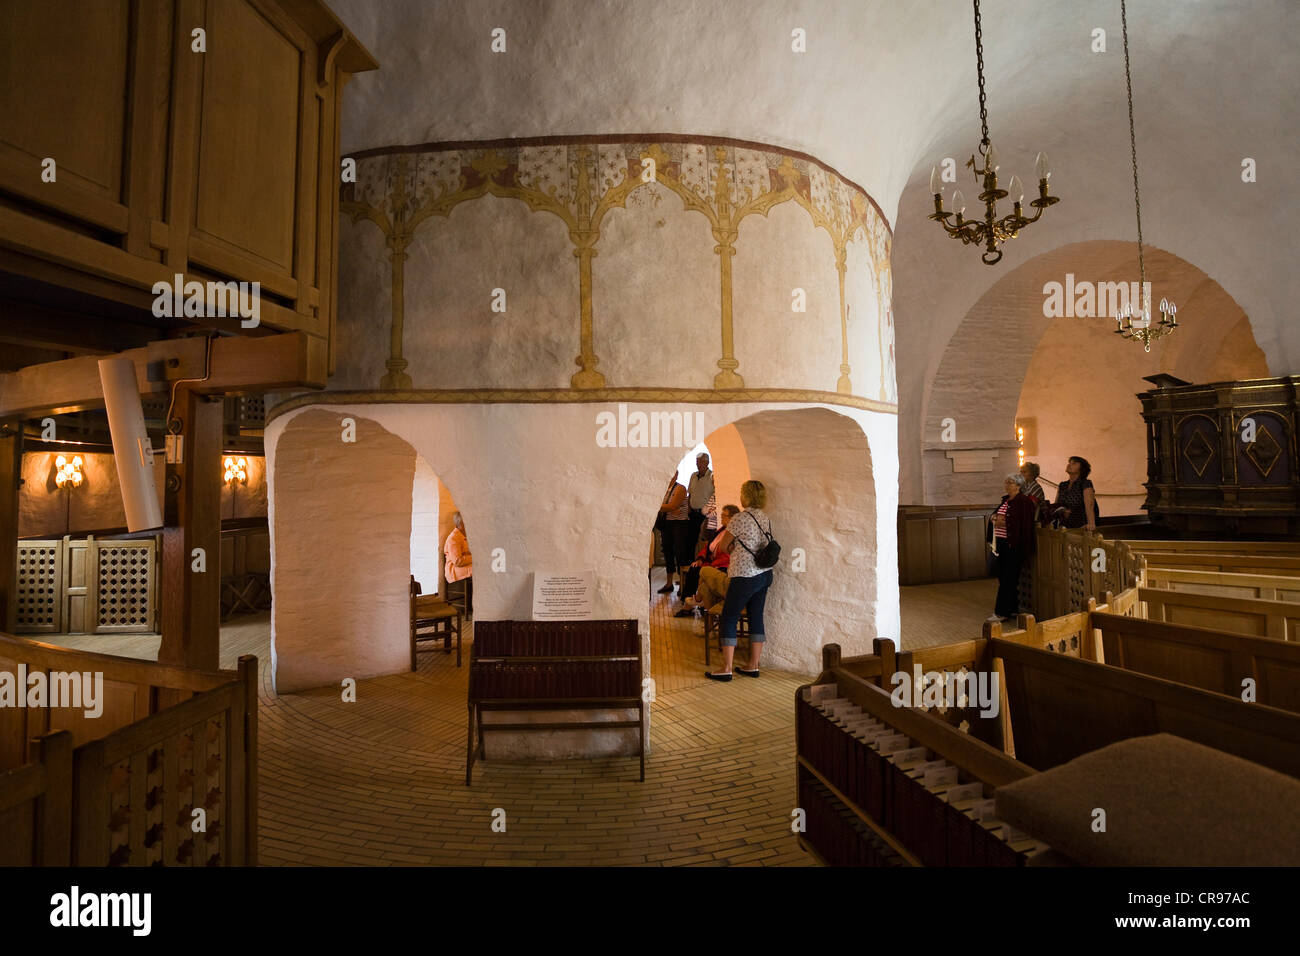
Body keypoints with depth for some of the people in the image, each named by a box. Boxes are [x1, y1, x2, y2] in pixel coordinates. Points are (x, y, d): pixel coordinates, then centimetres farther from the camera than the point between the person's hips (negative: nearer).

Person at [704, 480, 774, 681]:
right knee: (756, 617, 13)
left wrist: (732, 548, 11)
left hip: (745, 576, -8)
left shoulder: (741, 518, -15)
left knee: (728, 619, 1)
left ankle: (726, 669, 3)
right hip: (765, 574, 8)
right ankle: (753, 666, 20)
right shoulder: (766, 519, 9)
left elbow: (722, 546, -8)